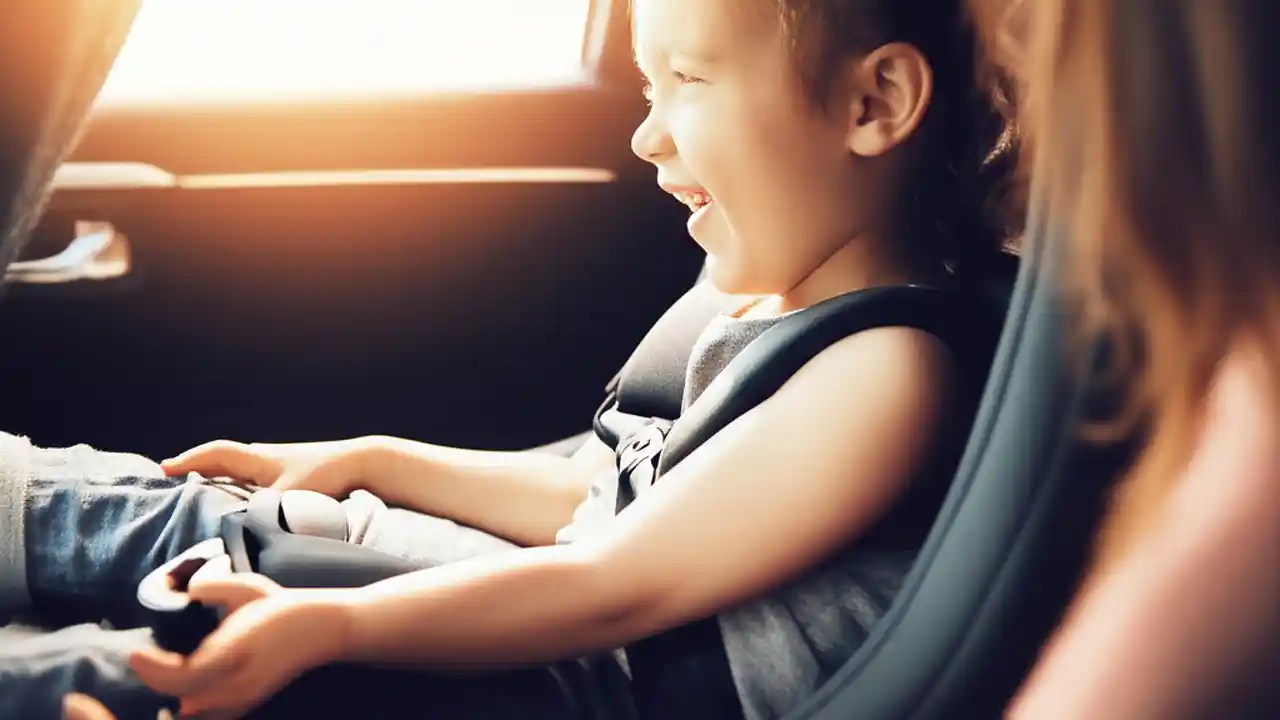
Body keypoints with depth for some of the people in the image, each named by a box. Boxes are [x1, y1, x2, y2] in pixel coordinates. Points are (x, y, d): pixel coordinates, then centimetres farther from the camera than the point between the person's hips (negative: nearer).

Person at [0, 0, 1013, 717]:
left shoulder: (888, 371, -24)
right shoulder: (774, 304, 7)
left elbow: (619, 584, -25)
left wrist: (325, 625, -26)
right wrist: (368, 462, 15)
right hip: (581, 615, 9)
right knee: (184, 518, 8)